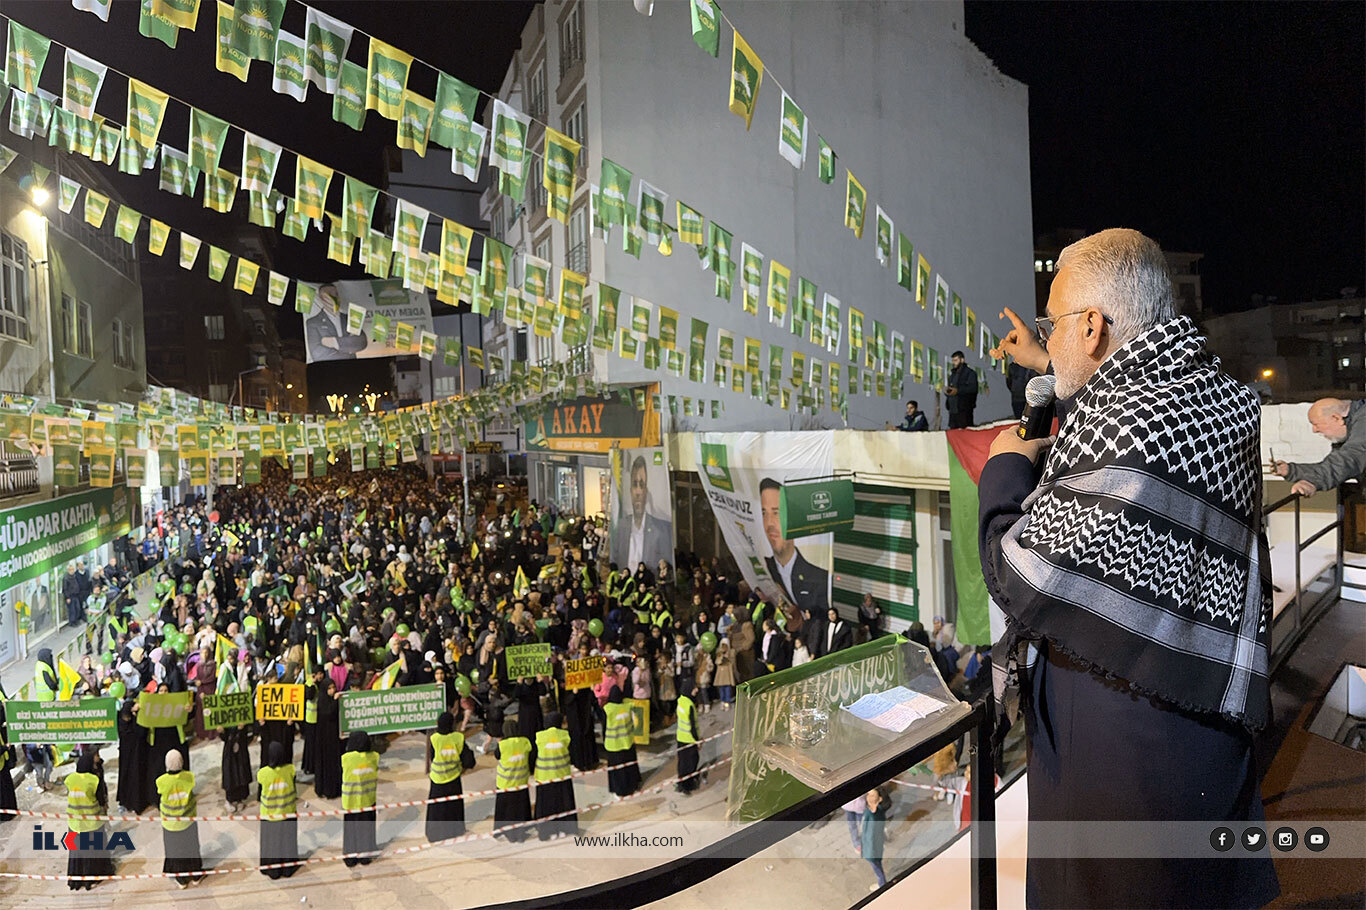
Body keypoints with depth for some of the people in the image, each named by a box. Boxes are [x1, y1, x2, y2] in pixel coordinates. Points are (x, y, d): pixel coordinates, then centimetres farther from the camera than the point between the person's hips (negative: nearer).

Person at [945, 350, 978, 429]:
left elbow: (973, 388, -13)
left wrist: (957, 390, -21)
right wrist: (946, 390, 4)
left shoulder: (970, 373, 1)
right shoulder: (952, 374, 26)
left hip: (964, 410, -7)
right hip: (953, 410, 7)